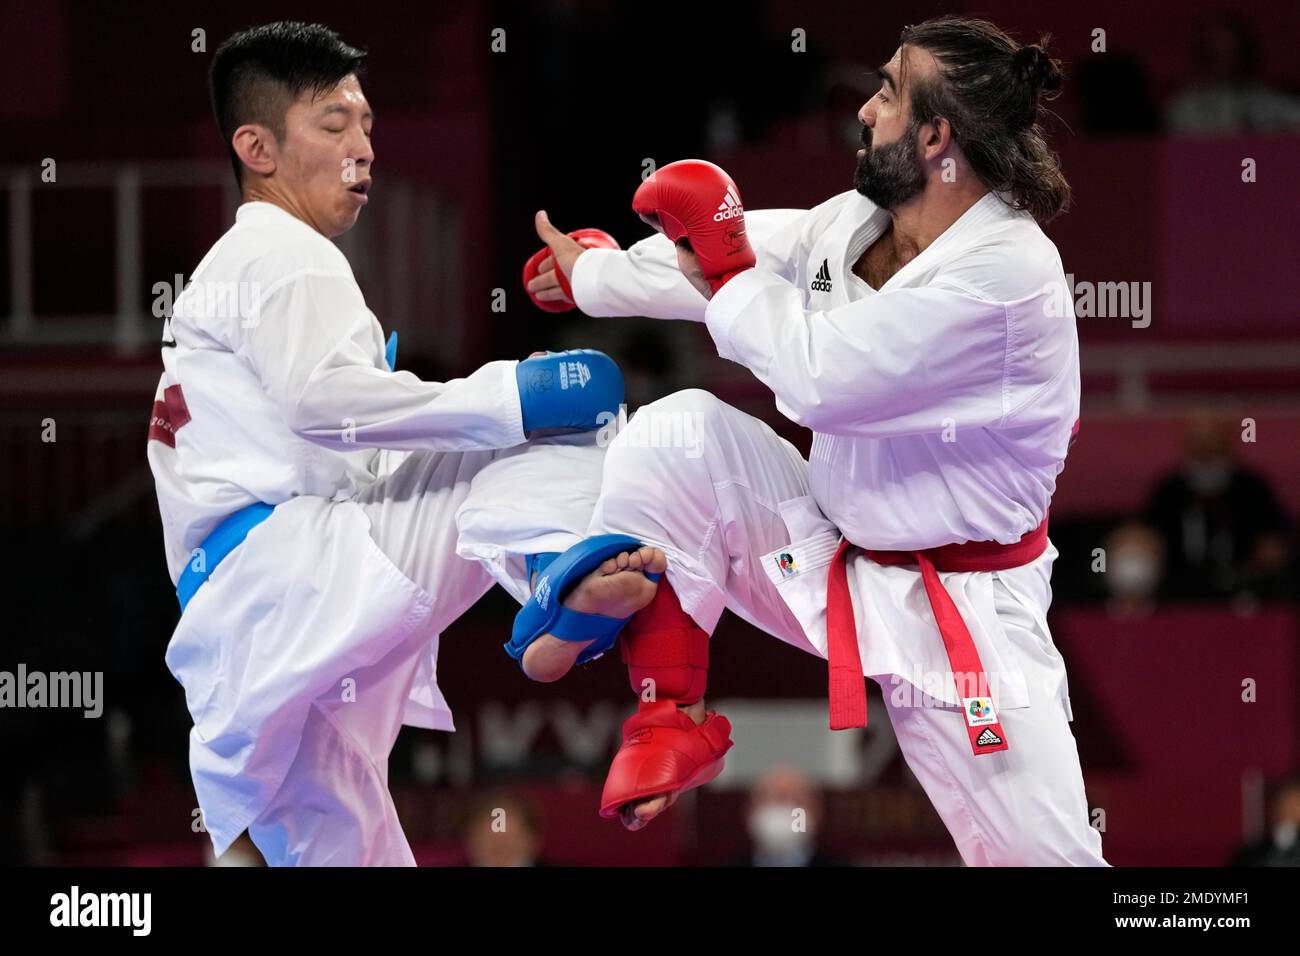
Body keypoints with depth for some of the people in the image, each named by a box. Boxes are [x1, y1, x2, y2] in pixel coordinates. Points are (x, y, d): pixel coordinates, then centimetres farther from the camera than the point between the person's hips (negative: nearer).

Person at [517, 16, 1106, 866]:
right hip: (834, 560, 6)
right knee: (673, 436, -12)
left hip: (960, 613, -6)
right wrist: (590, 275, 25)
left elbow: (822, 377, -30)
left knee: (1043, 853, -11)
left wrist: (724, 272, -18)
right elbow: (724, 256, 14)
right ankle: (671, 722, -2)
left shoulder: (1008, 271, -26)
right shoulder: (862, 221, -2)